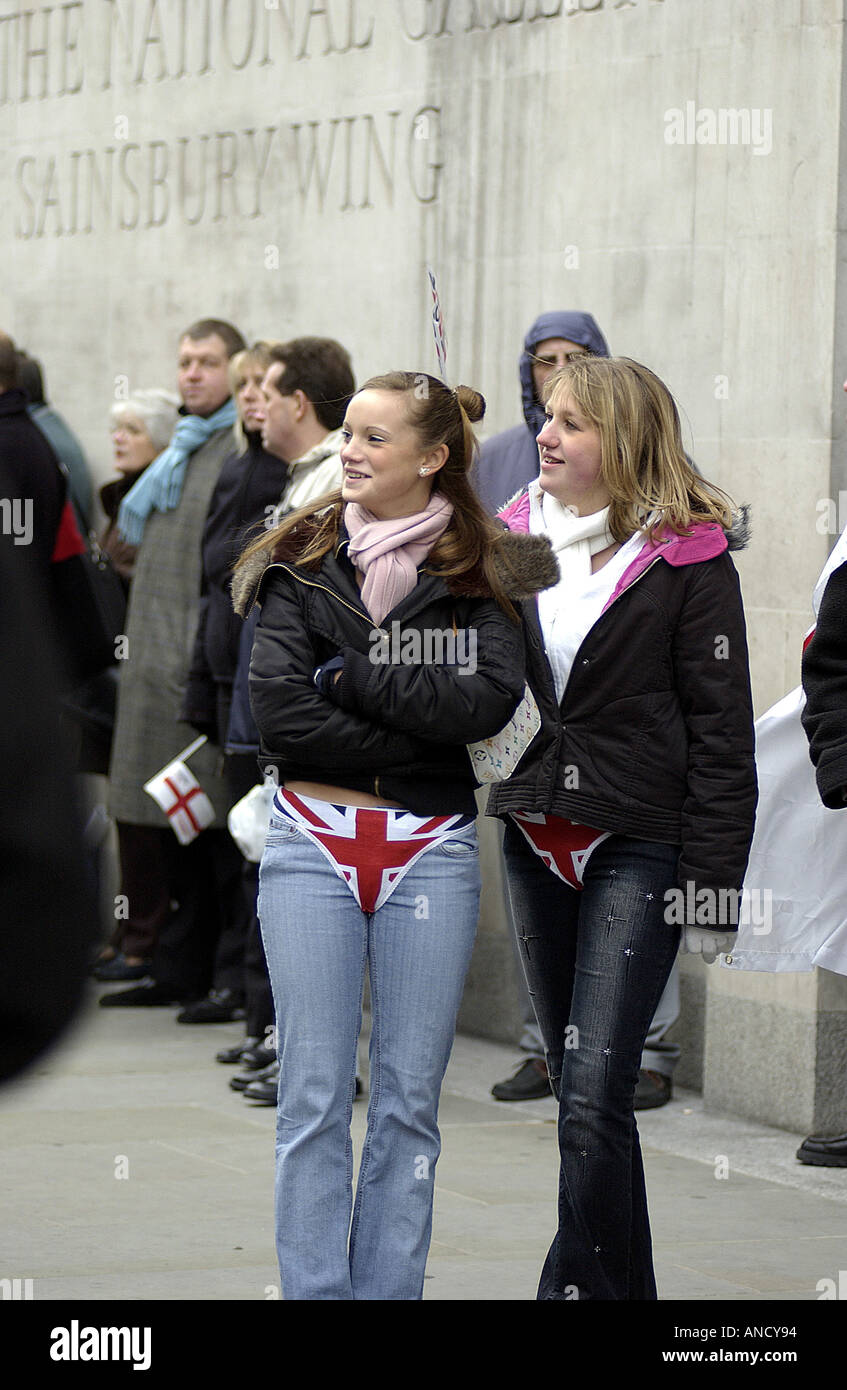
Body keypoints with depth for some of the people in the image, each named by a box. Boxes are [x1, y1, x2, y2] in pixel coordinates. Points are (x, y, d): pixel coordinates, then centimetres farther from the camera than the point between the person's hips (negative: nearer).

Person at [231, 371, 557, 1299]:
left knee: (410, 1099, 5)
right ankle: (314, 1295, 5)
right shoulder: (302, 563, 4)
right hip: (312, 843, 0)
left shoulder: (480, 573, 3)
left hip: (432, 853, 0)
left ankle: (391, 1292, 13)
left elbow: (490, 699, -13)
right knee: (314, 1096, 0)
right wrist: (408, 751, -12)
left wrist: (350, 676, -13)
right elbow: (276, 708, -8)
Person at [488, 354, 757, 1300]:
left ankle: (580, 1284, -8)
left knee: (592, 1100, -13)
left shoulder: (687, 556, -6)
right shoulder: (517, 536, 9)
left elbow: (721, 727, -7)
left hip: (637, 849, -6)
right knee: (574, 1090, 12)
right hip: (536, 840, 6)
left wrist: (712, 883, -10)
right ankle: (625, 1284, 22)